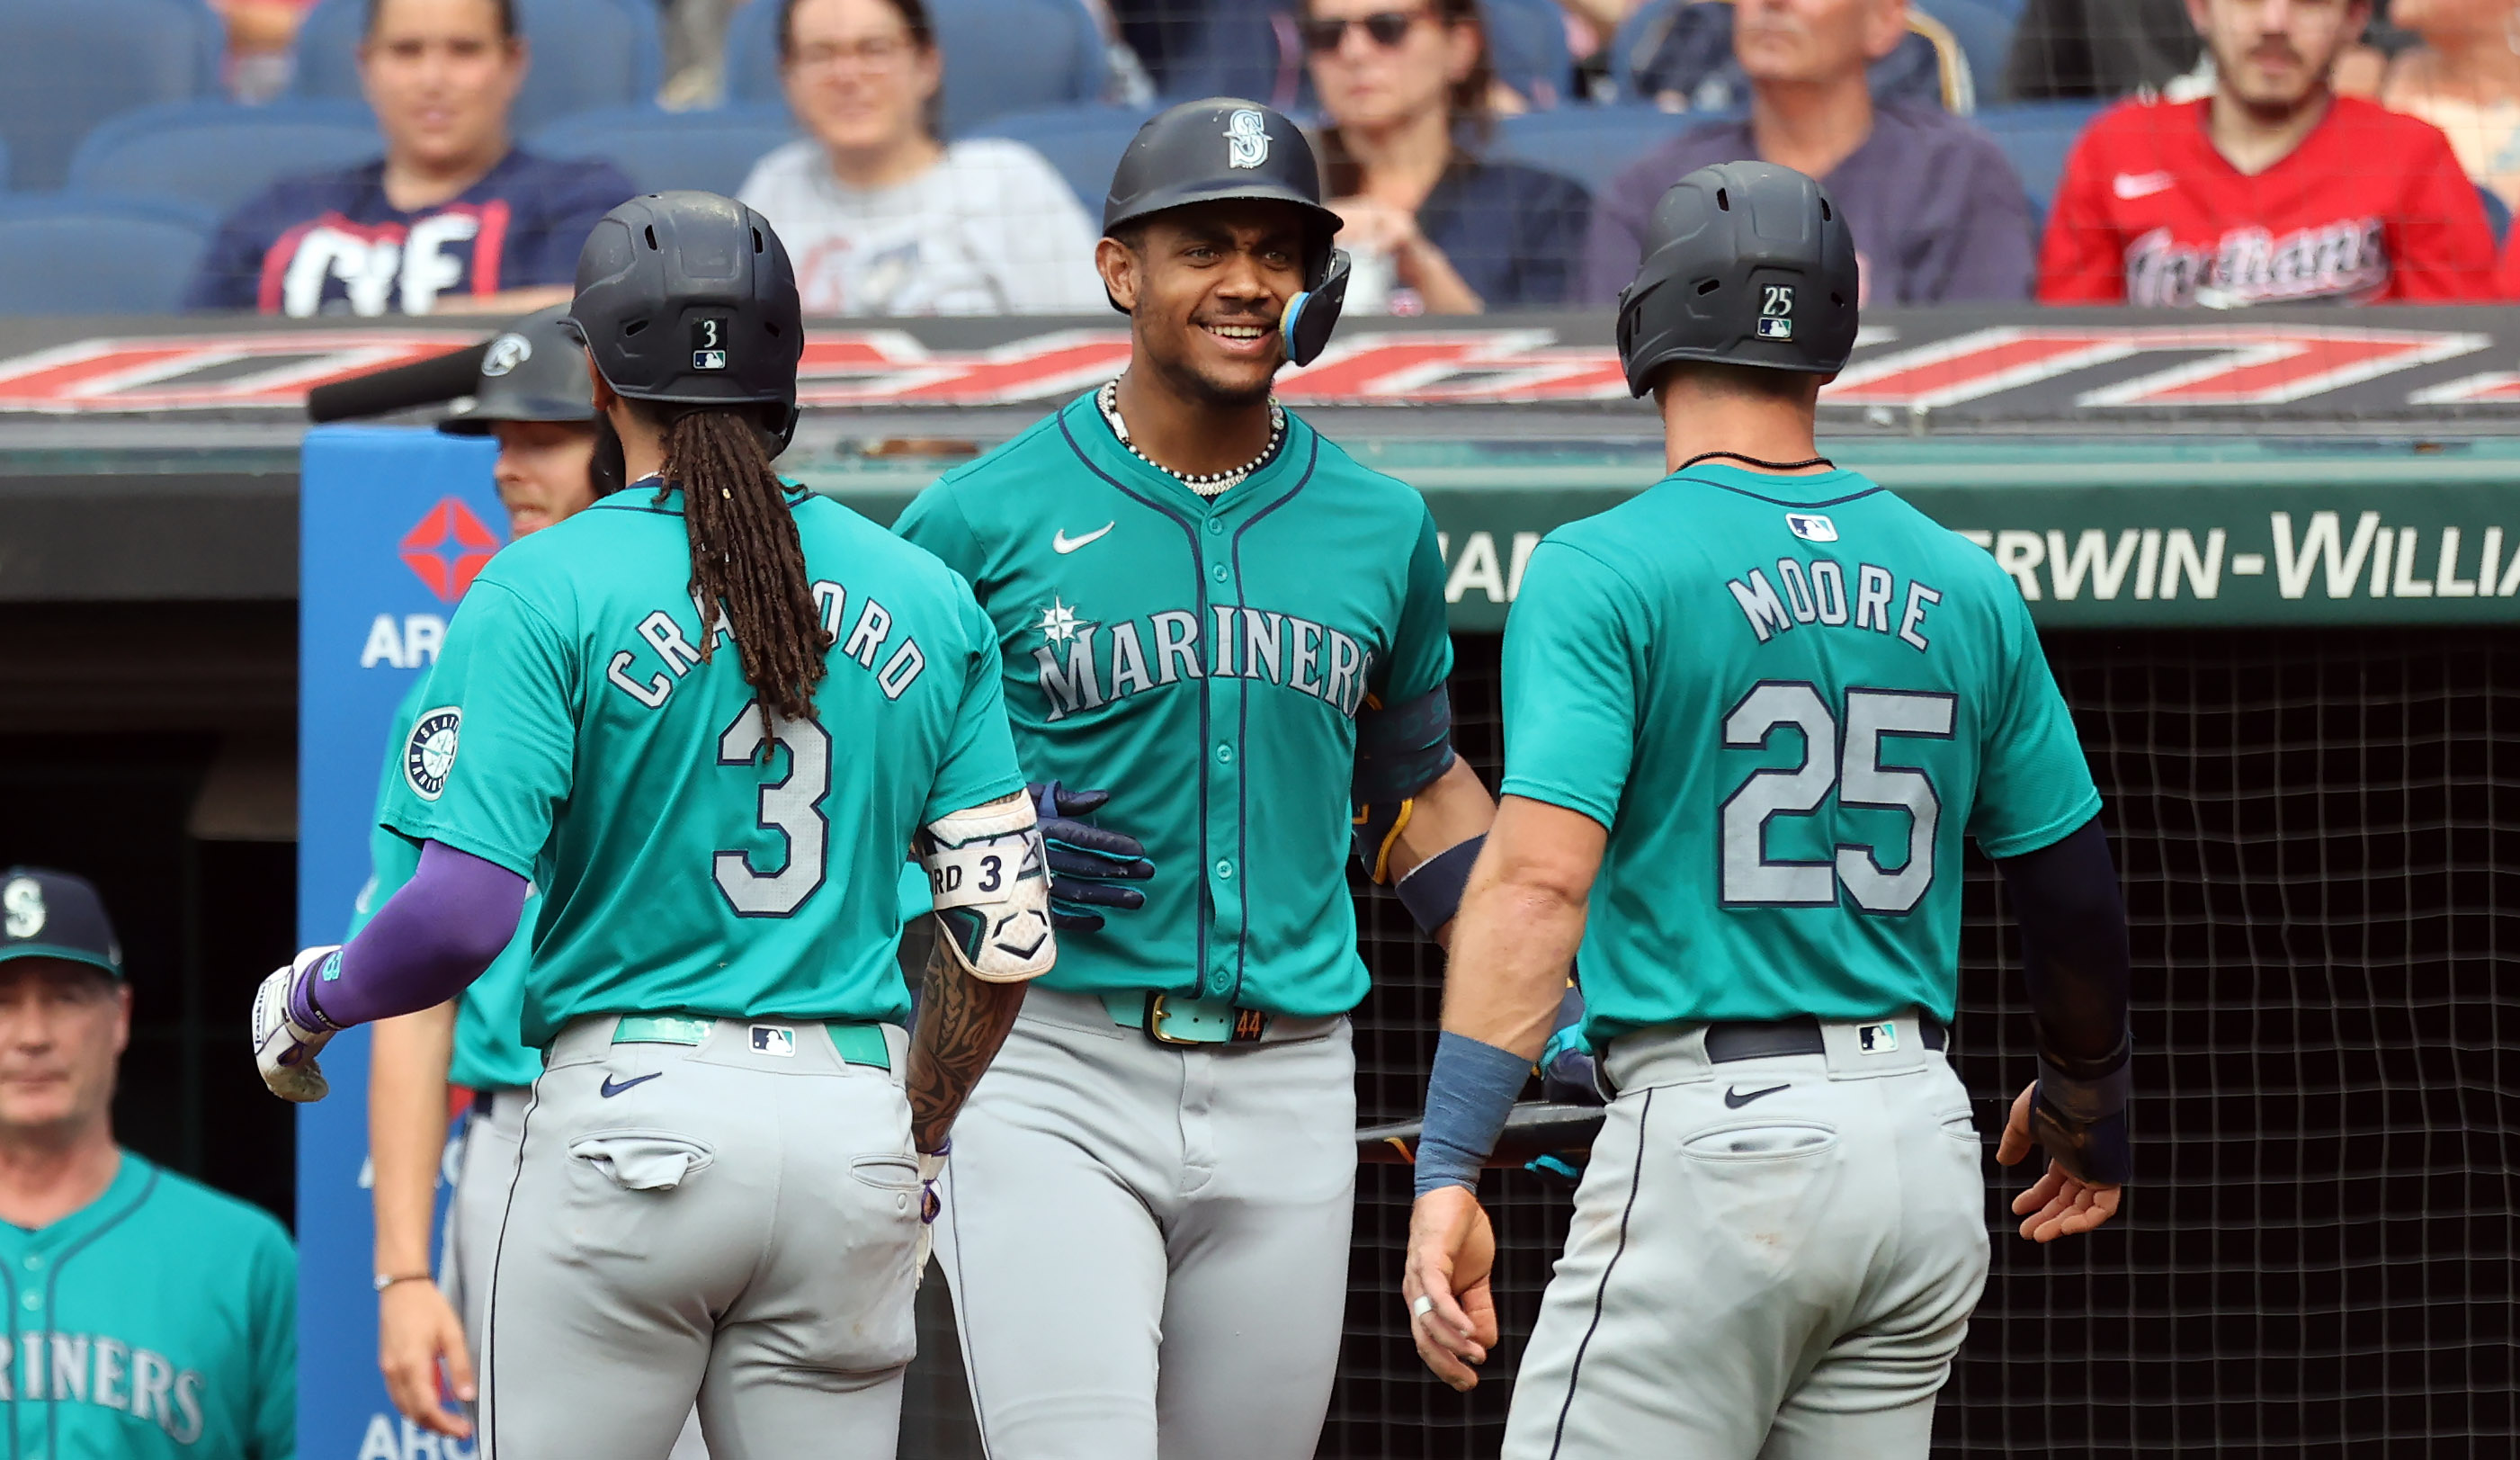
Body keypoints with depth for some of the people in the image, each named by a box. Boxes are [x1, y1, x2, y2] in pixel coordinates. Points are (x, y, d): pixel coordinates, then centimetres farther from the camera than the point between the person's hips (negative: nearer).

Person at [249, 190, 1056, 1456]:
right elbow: (1006, 935, 6)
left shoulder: (546, 592, -4)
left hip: (632, 1120, -4)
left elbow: (461, 912, -13)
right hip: (852, 1128, 4)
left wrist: (312, 998, 7)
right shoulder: (930, 600, 8)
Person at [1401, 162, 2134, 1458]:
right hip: (1926, 1150, 6)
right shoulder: (1965, 589, 10)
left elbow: (1539, 876, -17)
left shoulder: (1604, 573, -6)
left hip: (1714, 1135, -6)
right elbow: (2075, 892, 15)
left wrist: (1448, 1167, -21)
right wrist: (2086, 1102, 34)